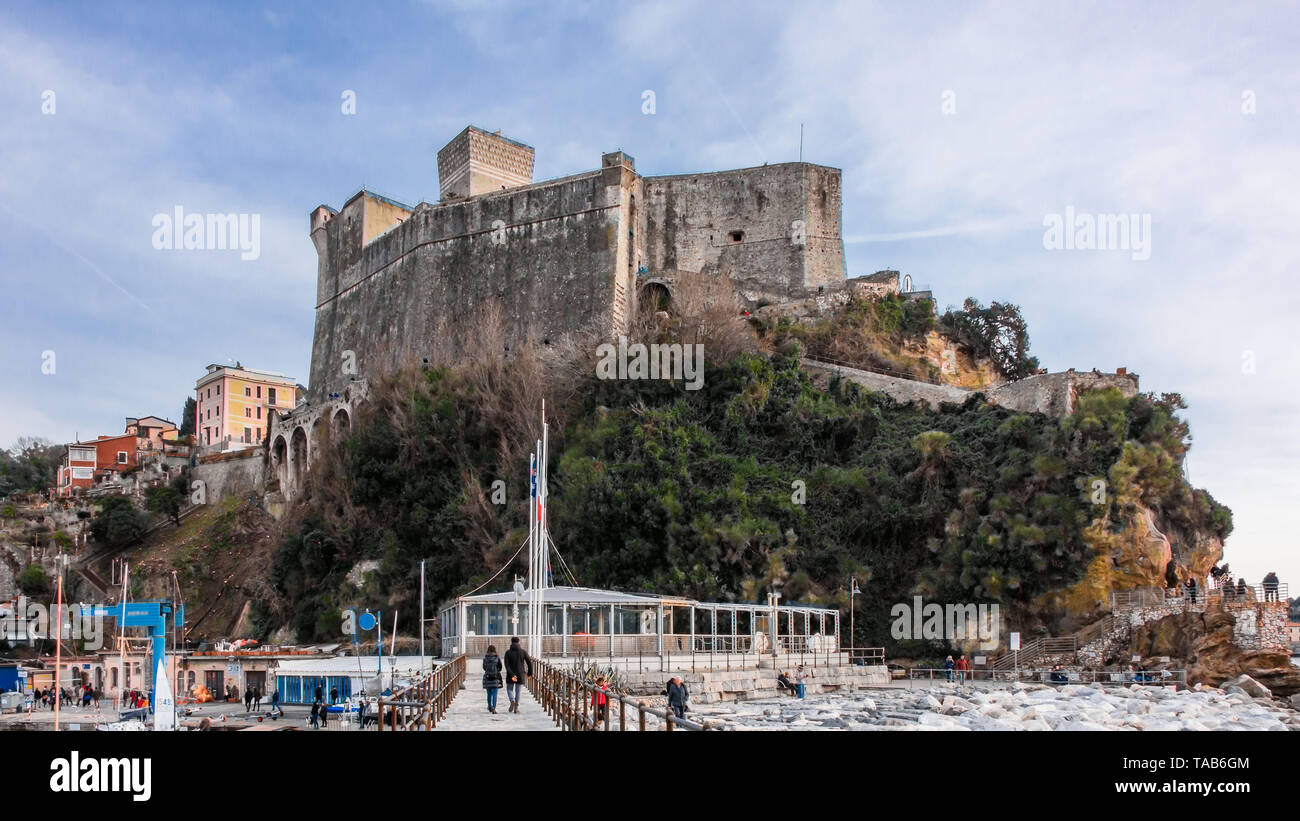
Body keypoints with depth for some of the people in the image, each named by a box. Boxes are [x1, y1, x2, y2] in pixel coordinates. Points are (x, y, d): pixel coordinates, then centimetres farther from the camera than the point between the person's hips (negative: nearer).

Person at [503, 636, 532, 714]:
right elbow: (529, 663, -3)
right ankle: (516, 708, 7)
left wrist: (511, 675, -19)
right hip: (520, 675, 1)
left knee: (509, 689, 16)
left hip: (510, 675, -1)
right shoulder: (523, 651, -2)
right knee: (518, 691, 10)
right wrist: (530, 673, 9)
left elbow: (506, 665, -15)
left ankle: (512, 701, -11)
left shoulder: (508, 652, -3)